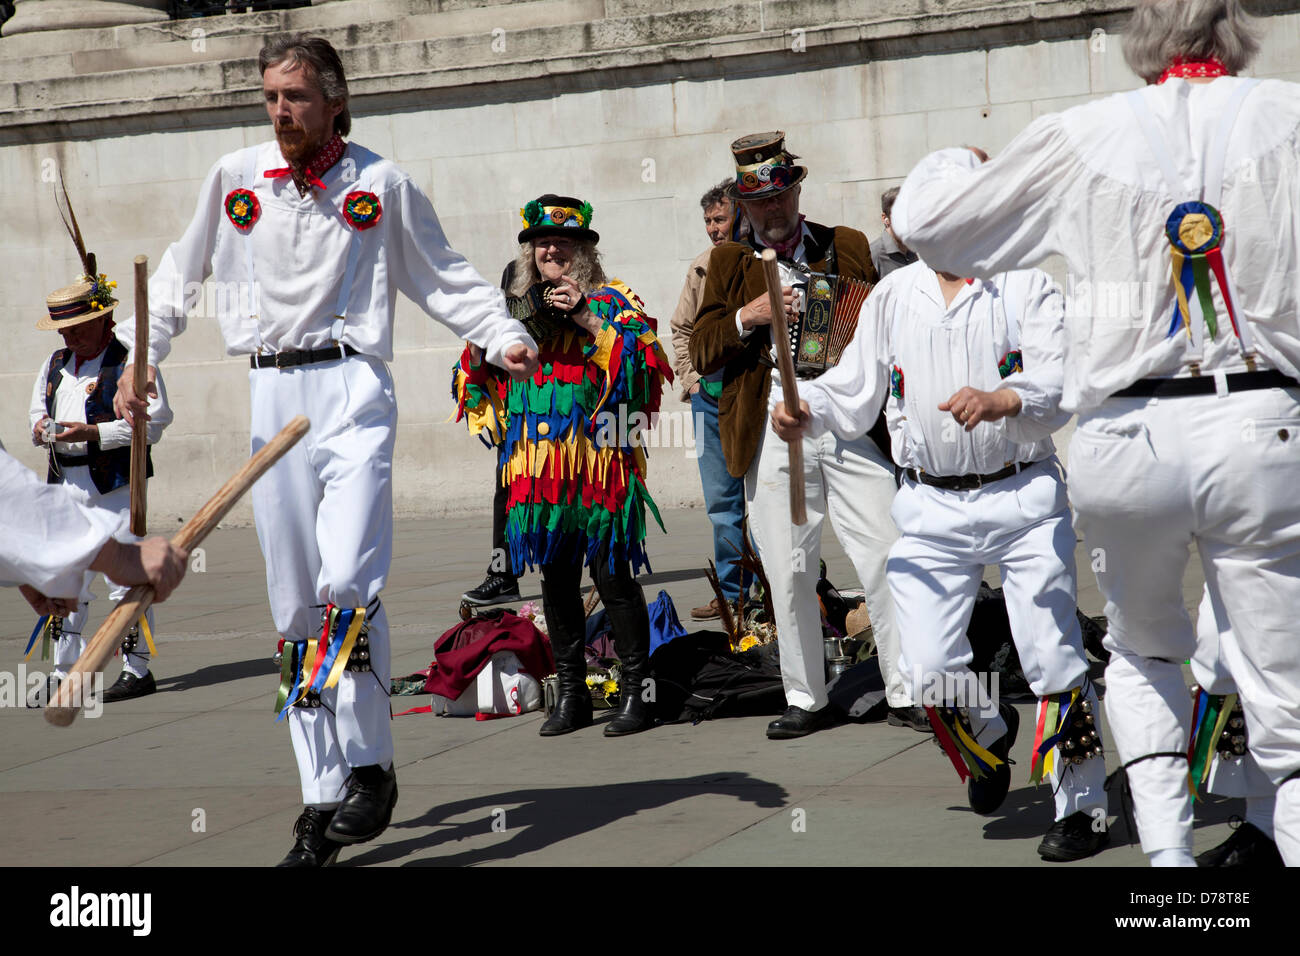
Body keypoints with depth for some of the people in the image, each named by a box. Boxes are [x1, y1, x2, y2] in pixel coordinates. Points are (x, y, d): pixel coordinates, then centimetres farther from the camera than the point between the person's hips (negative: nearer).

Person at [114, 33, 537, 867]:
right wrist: (142, 356, 16)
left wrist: (503, 336, -4)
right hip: (272, 395, 3)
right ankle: (322, 801, 7)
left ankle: (371, 765, -5)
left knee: (347, 583, -20)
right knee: (295, 606, 3)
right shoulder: (234, 178, 12)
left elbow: (444, 277, 10)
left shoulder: (381, 183, 4)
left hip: (352, 390, -3)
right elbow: (181, 273, 23)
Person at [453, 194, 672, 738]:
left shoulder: (612, 302, 4)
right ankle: (571, 695, 16)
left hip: (599, 465, -5)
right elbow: (484, 385, 20)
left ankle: (636, 693, 2)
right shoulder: (518, 311, 17)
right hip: (540, 471, 5)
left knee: (612, 576, -6)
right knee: (556, 580, 8)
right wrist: (481, 341, 1)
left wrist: (588, 321, -16)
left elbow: (646, 362, -12)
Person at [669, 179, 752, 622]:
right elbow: (683, 328, 22)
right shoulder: (702, 268, 11)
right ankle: (731, 592, 16)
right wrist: (690, 378, 12)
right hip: (711, 397, 6)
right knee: (722, 500, 9)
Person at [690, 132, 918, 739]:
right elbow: (700, 353, 6)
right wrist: (748, 316, -11)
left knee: (885, 561, -5)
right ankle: (806, 699, 14)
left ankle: (907, 692, 2)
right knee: (788, 574, 3)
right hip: (773, 433, 0)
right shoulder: (729, 264, 11)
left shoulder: (848, 248, 12)